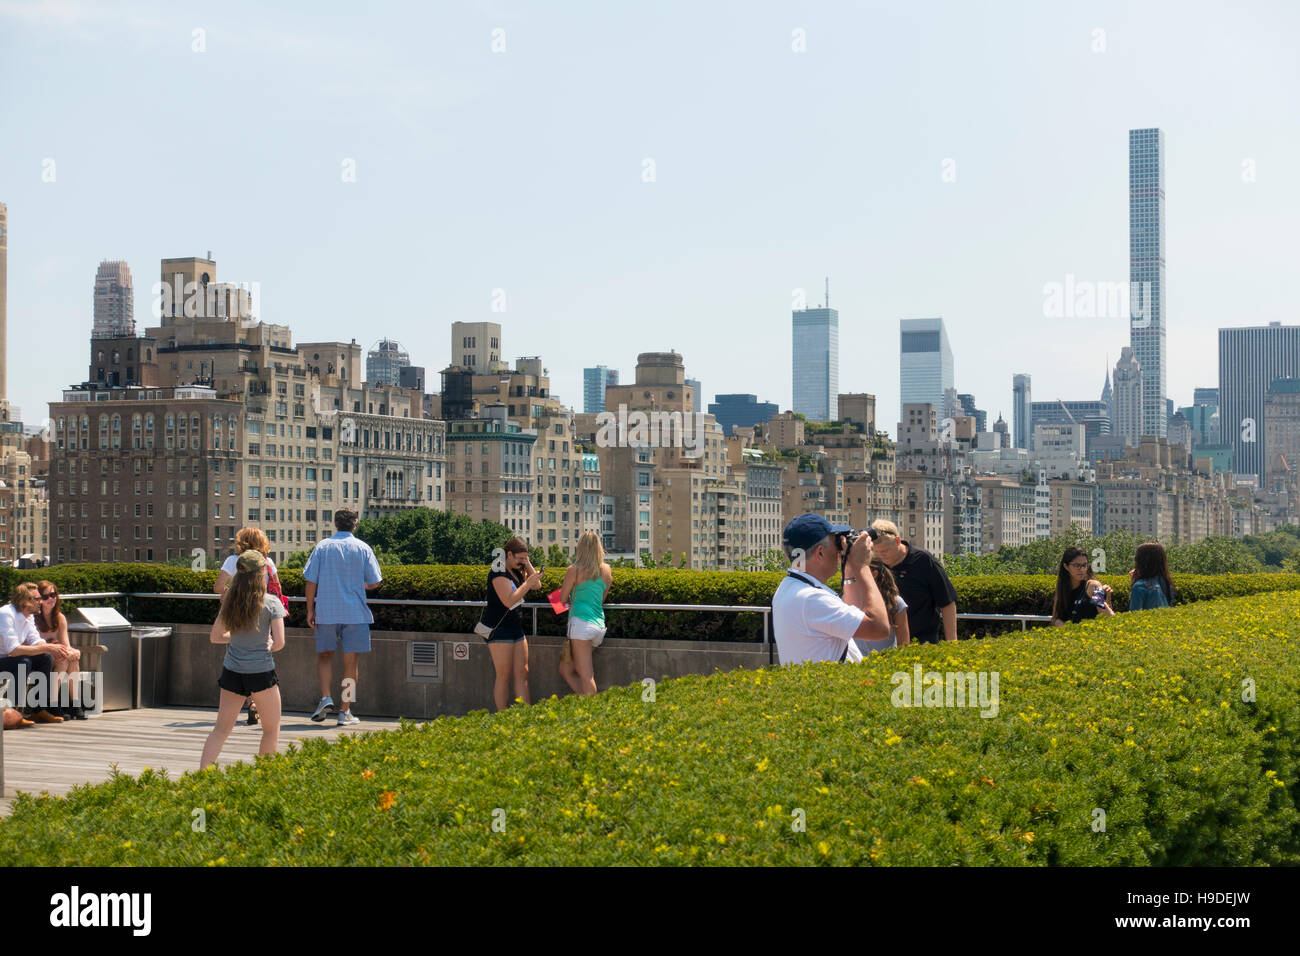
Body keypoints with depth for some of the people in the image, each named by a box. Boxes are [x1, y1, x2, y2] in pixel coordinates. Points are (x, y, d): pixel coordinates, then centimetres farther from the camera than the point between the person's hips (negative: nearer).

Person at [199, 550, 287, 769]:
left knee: (221, 729, 10)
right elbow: (279, 642, -14)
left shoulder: (230, 602, 5)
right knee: (271, 730, 13)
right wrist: (269, 647, 8)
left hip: (231, 672, 4)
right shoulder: (271, 603, -8)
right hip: (261, 672, -4)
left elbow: (215, 637, 13)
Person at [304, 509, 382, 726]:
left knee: (324, 655, 16)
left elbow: (311, 581, -1)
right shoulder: (363, 548, 0)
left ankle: (325, 698, -3)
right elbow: (374, 582, 0)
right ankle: (346, 712, 4)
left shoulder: (322, 547, 1)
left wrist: (310, 609, 6)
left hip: (326, 612, 1)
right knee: (351, 661, 4)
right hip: (355, 613, -1)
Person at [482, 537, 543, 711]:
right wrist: (527, 583, -23)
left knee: (522, 674, 4)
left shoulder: (516, 571, 13)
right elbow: (509, 601, -23)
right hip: (499, 628, -9)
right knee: (504, 676, -6)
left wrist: (527, 563, 6)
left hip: (516, 628, 9)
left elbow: (537, 585, 14)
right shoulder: (498, 572, -15)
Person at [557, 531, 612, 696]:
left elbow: (562, 599, 5)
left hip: (581, 622, -6)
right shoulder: (606, 570, 13)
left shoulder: (574, 570, -2)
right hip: (600, 625, 6)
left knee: (586, 676, -7)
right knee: (566, 670, 14)